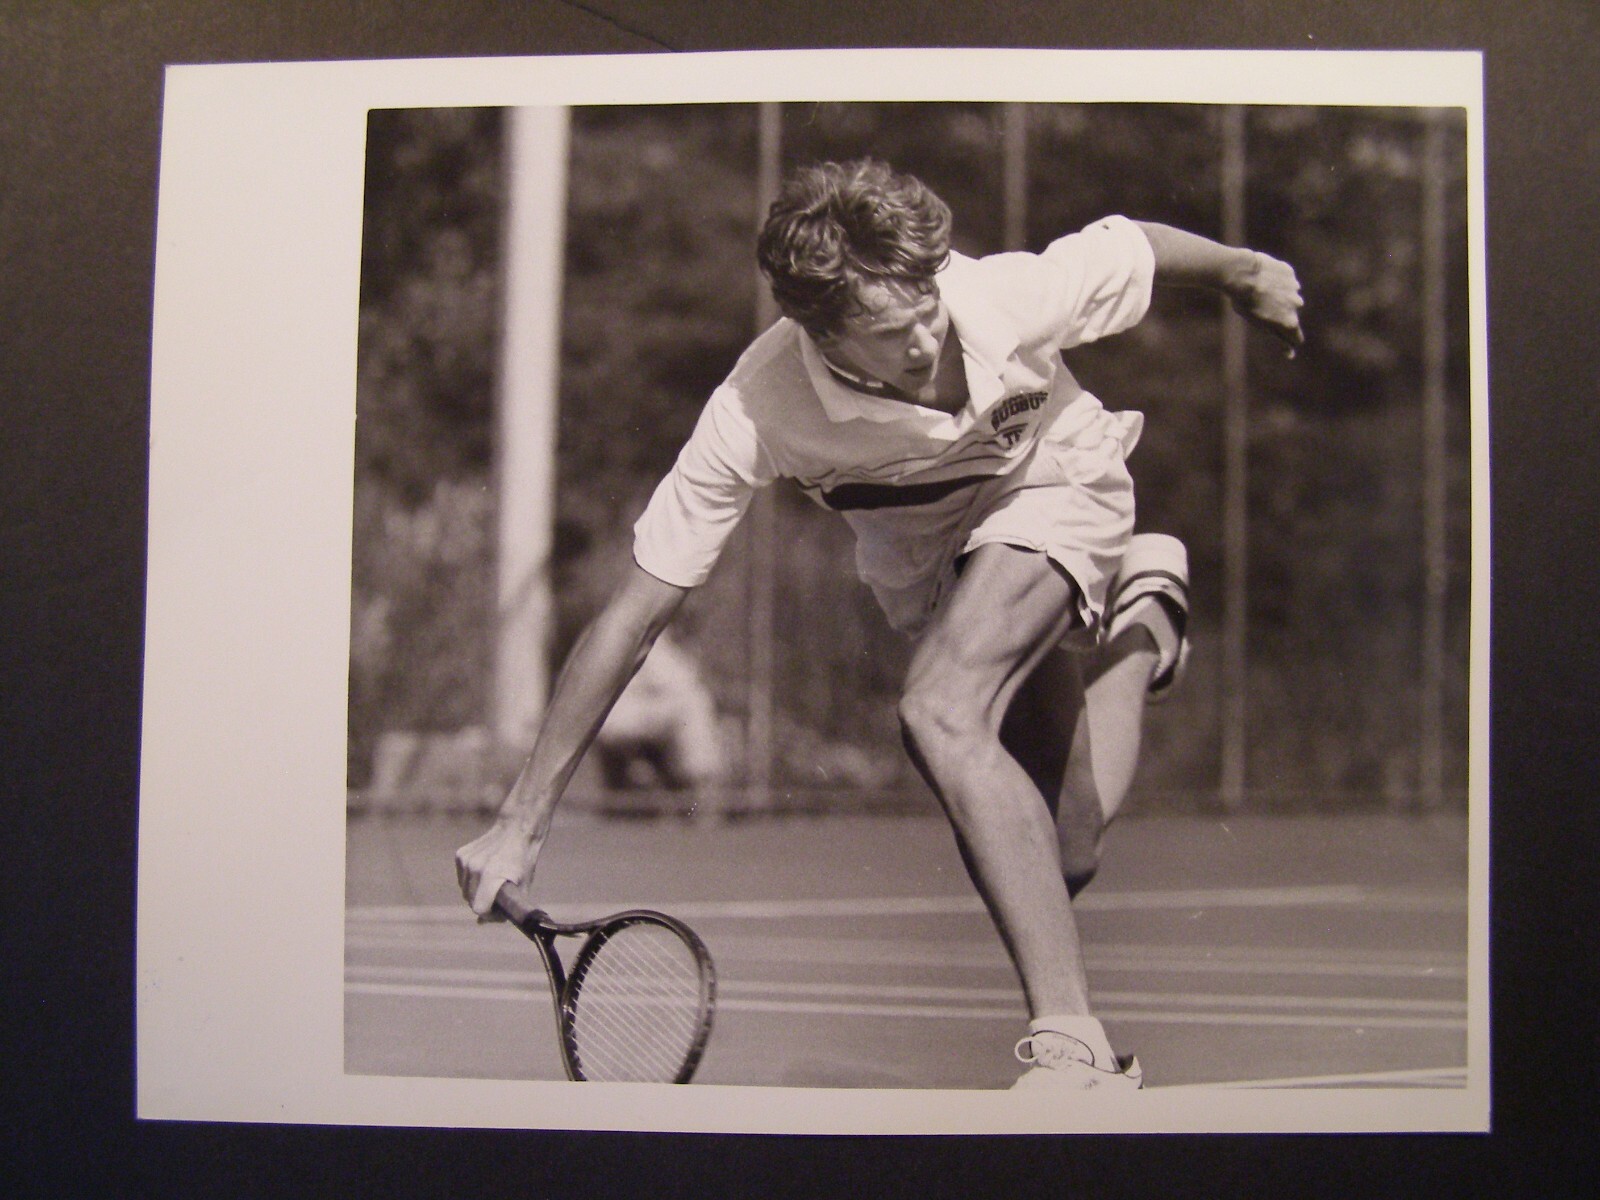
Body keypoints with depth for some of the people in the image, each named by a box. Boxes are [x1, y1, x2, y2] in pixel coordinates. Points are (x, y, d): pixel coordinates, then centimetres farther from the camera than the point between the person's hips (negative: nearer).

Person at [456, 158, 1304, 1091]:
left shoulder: (1013, 294, -35)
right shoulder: (755, 413, -34)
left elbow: (1136, 244, -12)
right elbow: (639, 611, -29)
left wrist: (1248, 274, 10)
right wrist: (524, 821, -29)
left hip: (1053, 489, -2)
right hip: (922, 552, 3)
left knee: (941, 714, -32)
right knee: (1056, 861, 4)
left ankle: (1074, 1046, -26)